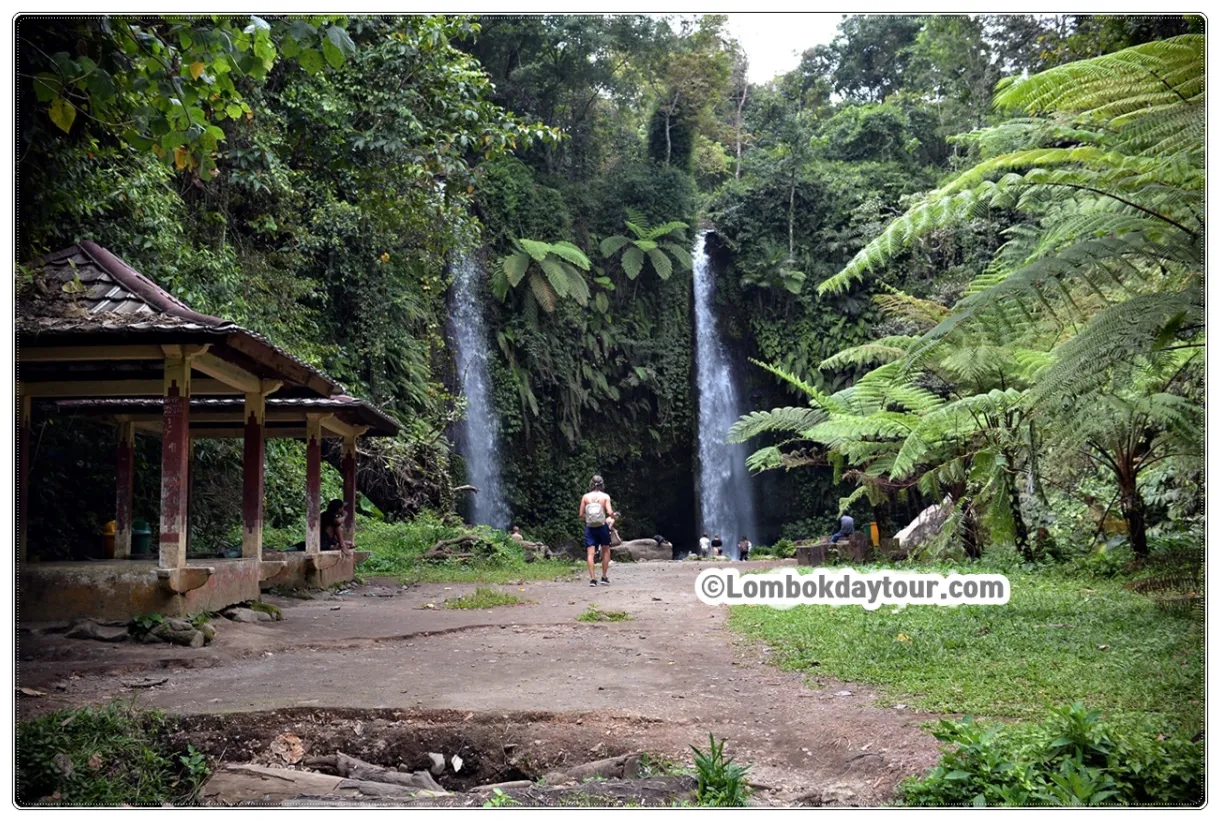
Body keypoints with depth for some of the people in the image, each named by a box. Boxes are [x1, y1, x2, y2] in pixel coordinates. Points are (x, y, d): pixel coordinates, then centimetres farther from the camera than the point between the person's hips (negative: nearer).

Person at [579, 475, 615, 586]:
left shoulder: (585, 497, 1)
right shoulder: (605, 496, -4)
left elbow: (581, 514, 2)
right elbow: (610, 512, -12)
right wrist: (613, 516, 10)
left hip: (589, 527, 1)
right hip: (602, 526, -1)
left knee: (590, 553, -1)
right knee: (606, 551, 15)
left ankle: (592, 578, -9)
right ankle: (604, 577, 15)